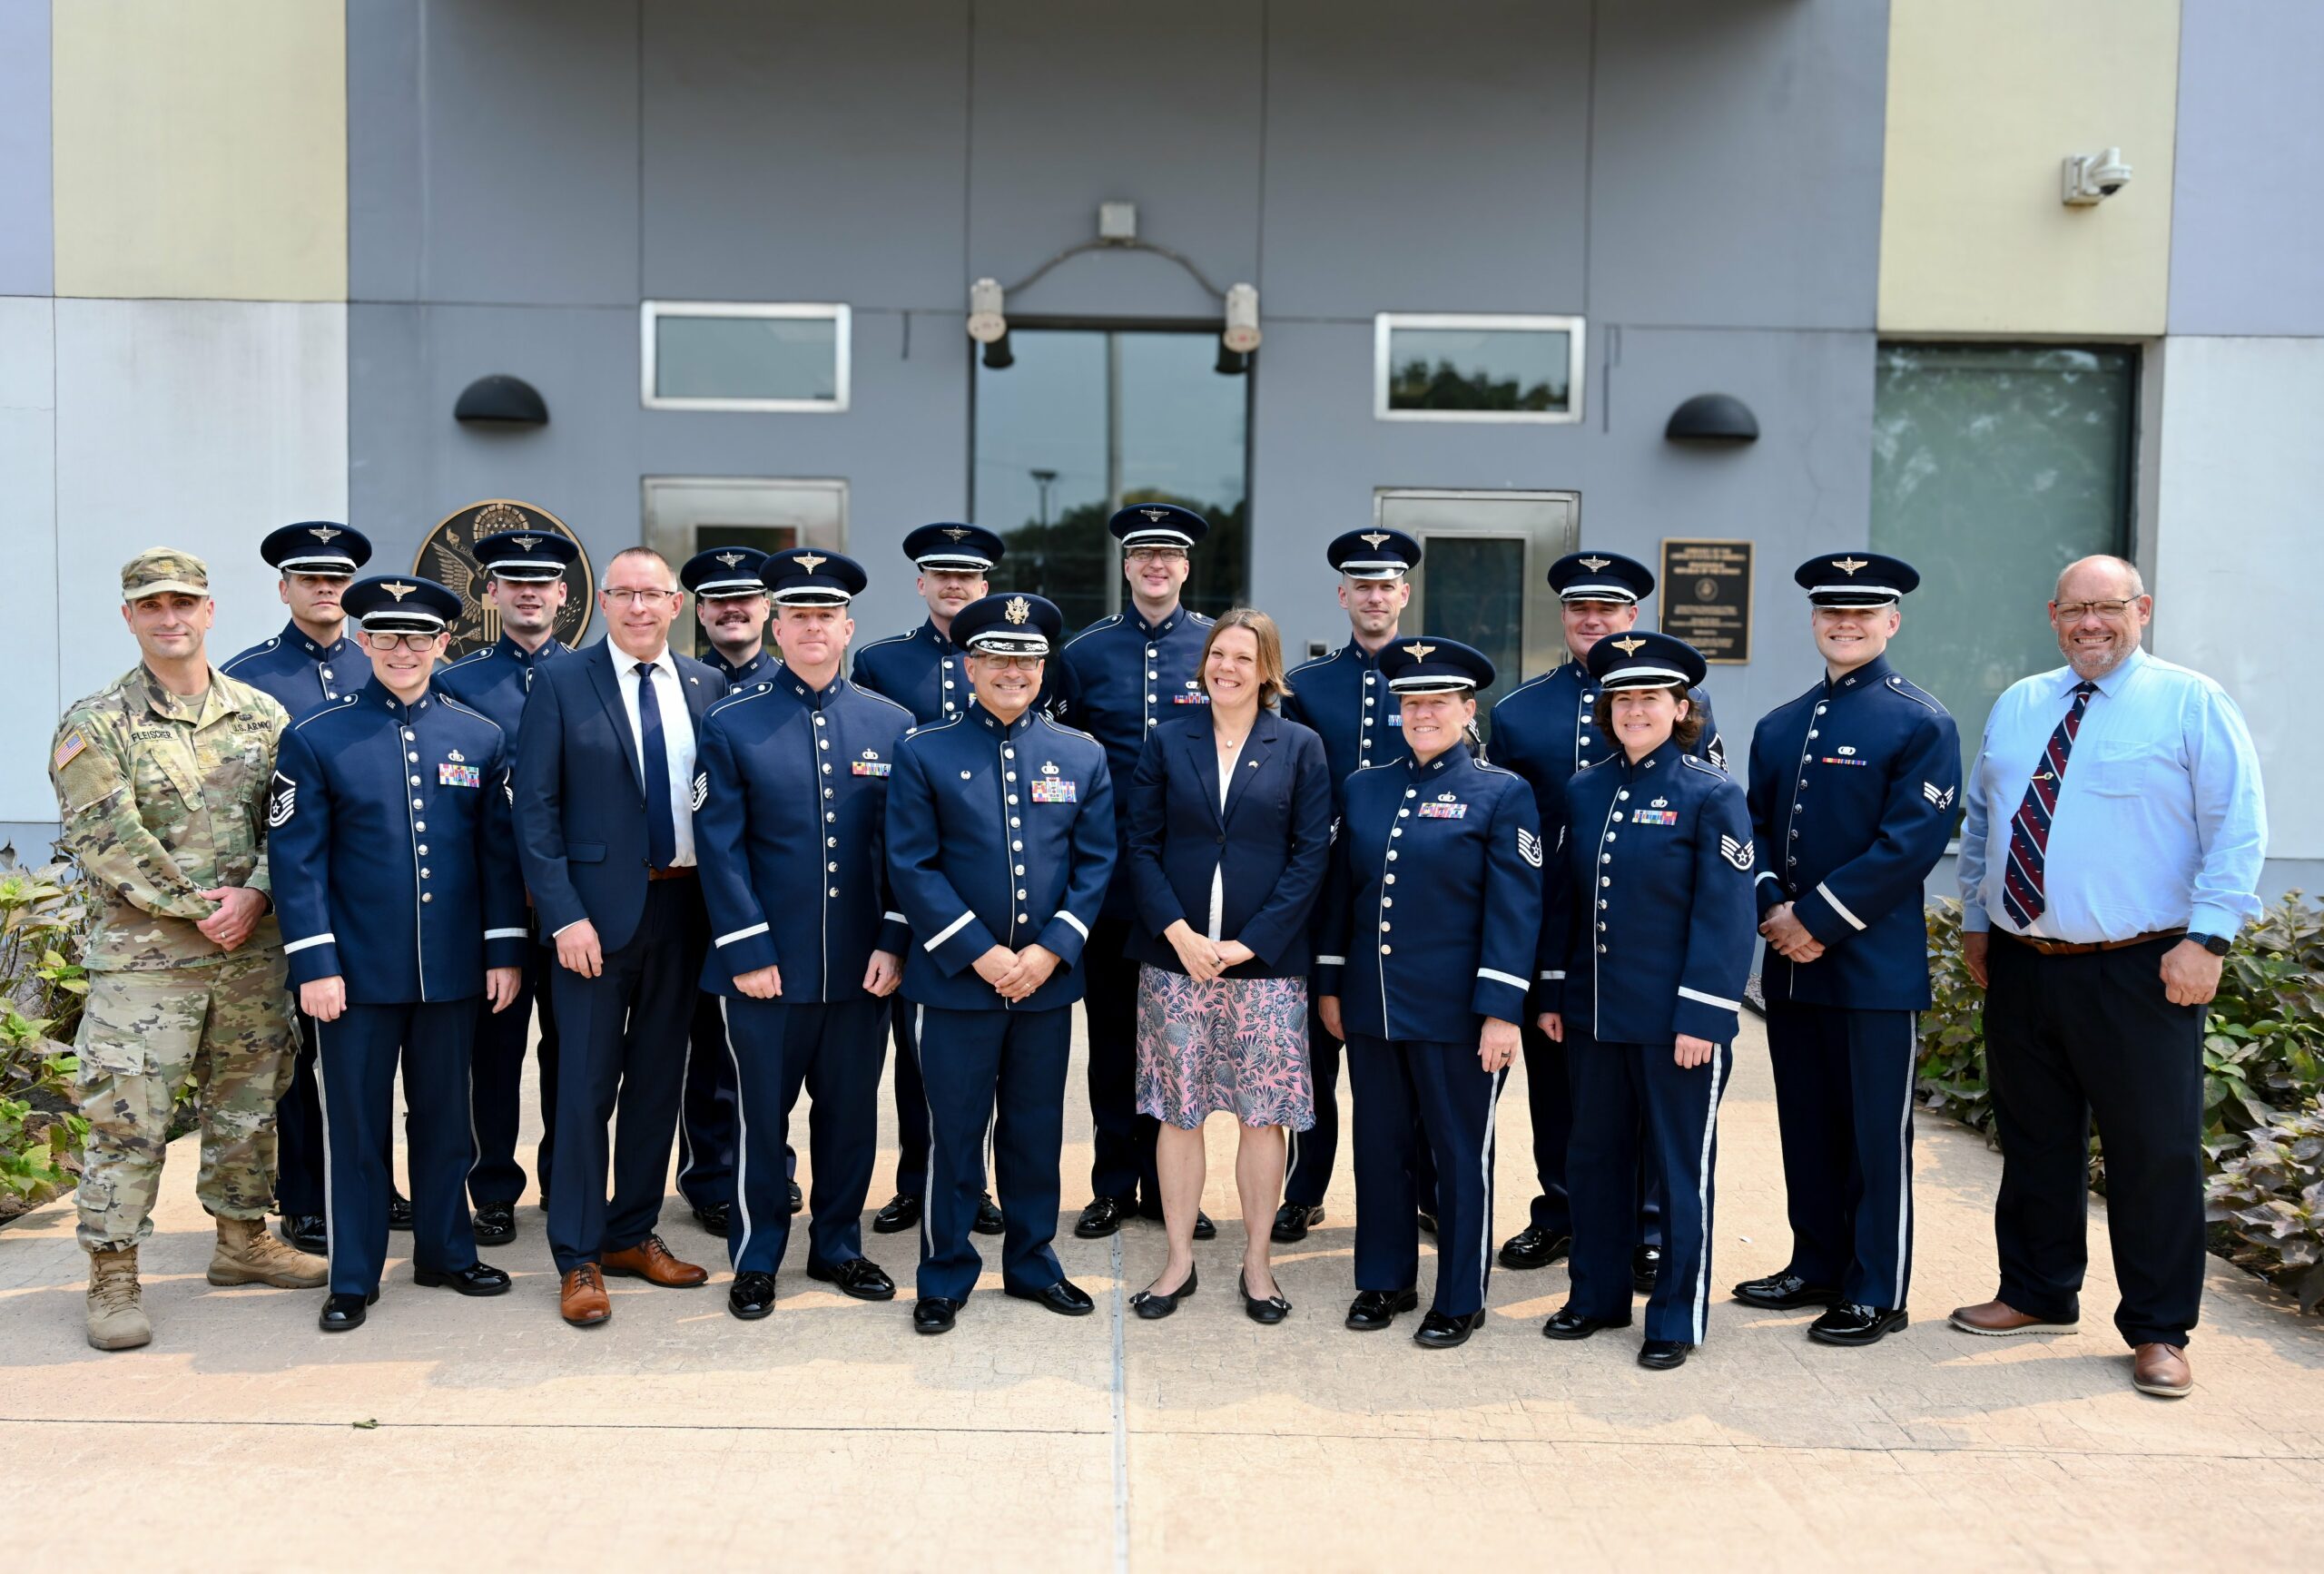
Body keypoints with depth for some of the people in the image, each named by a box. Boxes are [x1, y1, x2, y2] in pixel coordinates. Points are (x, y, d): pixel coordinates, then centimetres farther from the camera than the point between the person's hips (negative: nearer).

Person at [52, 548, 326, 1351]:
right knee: (127, 1116, -2)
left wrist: (253, 895, -12)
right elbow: (105, 841, -10)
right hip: (143, 955, -4)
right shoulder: (95, 725, -3)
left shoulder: (261, 714, 7)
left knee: (247, 1102, 15)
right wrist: (196, 908, -13)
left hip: (253, 951, 4)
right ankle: (113, 1277, 10)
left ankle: (242, 1239, 31)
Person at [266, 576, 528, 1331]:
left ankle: (446, 1250, 29)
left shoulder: (481, 737, 4)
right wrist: (314, 964, -10)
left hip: (452, 969, 2)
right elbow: (297, 859, -5)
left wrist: (505, 950, 1)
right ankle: (353, 1278, 20)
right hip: (359, 970, -2)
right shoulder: (315, 738, -2)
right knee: (356, 1123, 7)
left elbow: (500, 850, 6)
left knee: (444, 1117, 14)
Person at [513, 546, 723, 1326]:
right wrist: (564, 915, -13)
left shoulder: (707, 686, 7)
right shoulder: (560, 683, -3)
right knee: (586, 1088, 2)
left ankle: (634, 1233, 27)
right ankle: (579, 1259, 13)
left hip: (683, 906, 4)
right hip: (598, 908, -3)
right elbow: (535, 809, -6)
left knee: (658, 1080, 13)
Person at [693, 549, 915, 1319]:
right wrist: (745, 951, -10)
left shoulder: (890, 723, 5)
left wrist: (894, 943, -3)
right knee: (761, 1114, 8)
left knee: (851, 1111, 13)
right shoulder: (732, 722, -2)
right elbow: (721, 847, -5)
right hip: (765, 962, -2)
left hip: (860, 964, 3)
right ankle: (755, 1260, 24)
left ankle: (838, 1247, 30)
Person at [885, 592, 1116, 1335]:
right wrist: (980, 953, -13)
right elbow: (912, 866, -6)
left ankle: (1032, 1262, 29)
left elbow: (1096, 864, 4)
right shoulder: (923, 752, -2)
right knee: (955, 1133, 6)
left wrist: (1050, 950, -8)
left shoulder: (1082, 756, 6)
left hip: (1048, 978, 3)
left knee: (1037, 1131, 14)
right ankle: (945, 1275, 21)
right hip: (956, 978, -2)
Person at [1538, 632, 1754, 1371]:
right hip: (1592, 1013, 5)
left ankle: (1677, 1318, 19)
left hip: (1676, 1022, -5)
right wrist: (1551, 994, 9)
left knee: (1680, 1170, 6)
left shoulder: (1711, 794, -7)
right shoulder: (1584, 790, 8)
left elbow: (1725, 916, -11)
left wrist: (1702, 1017, -15)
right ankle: (1597, 1295, 30)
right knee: (1594, 1158, 15)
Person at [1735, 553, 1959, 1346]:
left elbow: (1911, 843, -13)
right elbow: (1755, 827, 13)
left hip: (1876, 966, -6)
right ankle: (1816, 1267, 27)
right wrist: (1772, 907, -6)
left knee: (1876, 1133, 2)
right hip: (1790, 963, 6)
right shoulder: (1779, 727, 14)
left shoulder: (1921, 723, -5)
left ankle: (1876, 1294, 13)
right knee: (1806, 1126, 14)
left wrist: (1820, 920, -16)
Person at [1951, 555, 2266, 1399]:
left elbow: (2237, 830, -7)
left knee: (2155, 1152, 2)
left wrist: (2207, 938, -14)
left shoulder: (2191, 703, -2)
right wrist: (1976, 920, 14)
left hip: (2140, 974, -4)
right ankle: (2036, 1294, 29)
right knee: (2033, 1141, 14)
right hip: (2020, 968, 5)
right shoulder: (2016, 708, 13)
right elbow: (1979, 820, 19)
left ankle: (2157, 1331, 15)